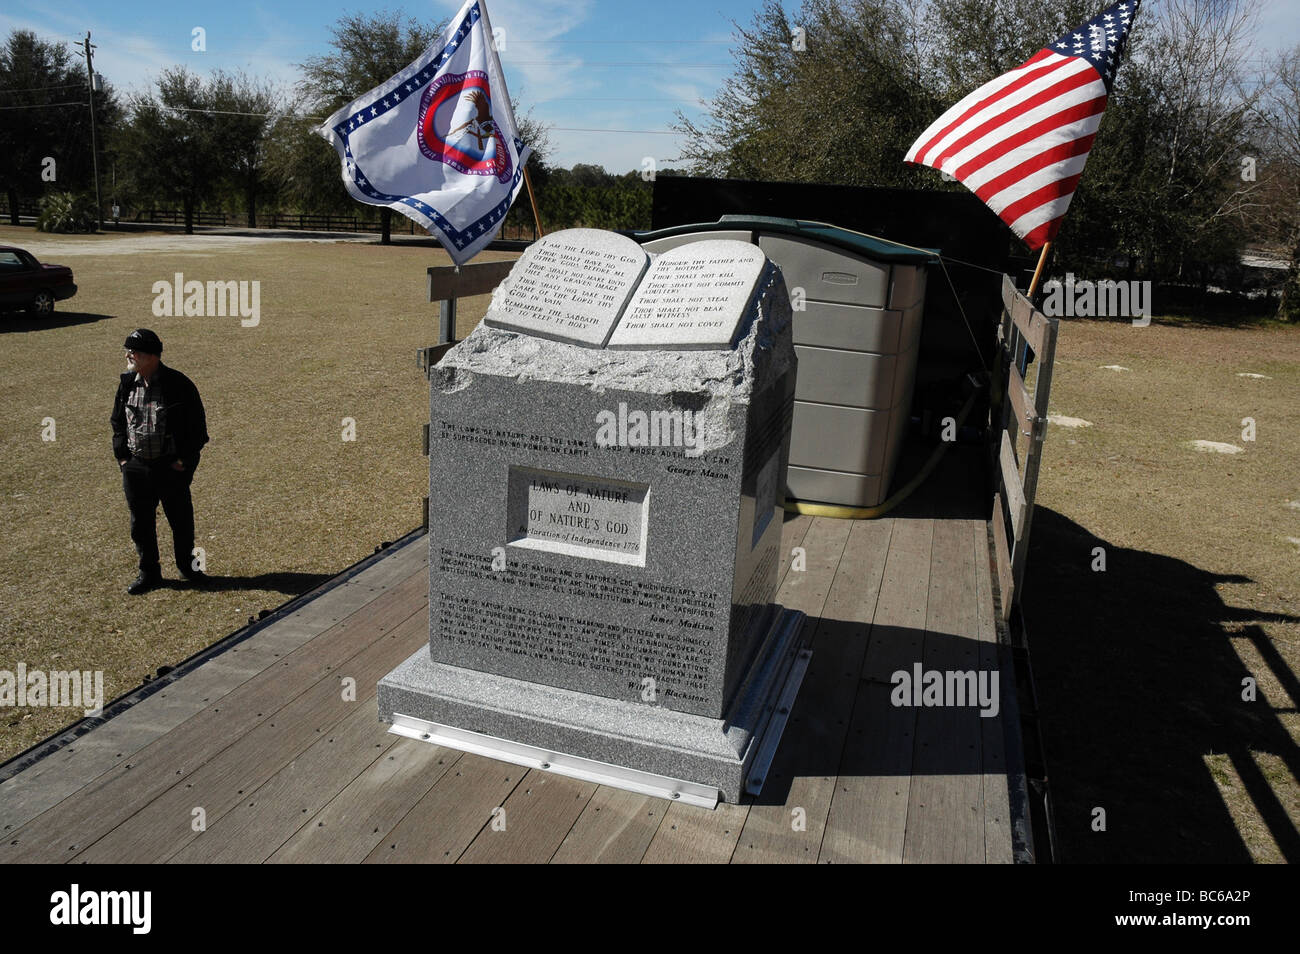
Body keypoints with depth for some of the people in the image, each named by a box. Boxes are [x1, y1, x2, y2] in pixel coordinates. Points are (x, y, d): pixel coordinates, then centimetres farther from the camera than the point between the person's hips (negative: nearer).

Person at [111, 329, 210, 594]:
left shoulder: (179, 385, -11)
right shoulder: (127, 384, 2)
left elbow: (197, 427, -5)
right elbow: (118, 421, 15)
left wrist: (185, 460, -9)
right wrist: (121, 456, 6)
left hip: (171, 467, -4)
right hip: (135, 467, 4)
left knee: (181, 519, 9)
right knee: (141, 522, 11)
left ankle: (187, 565, 29)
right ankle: (149, 573, 26)